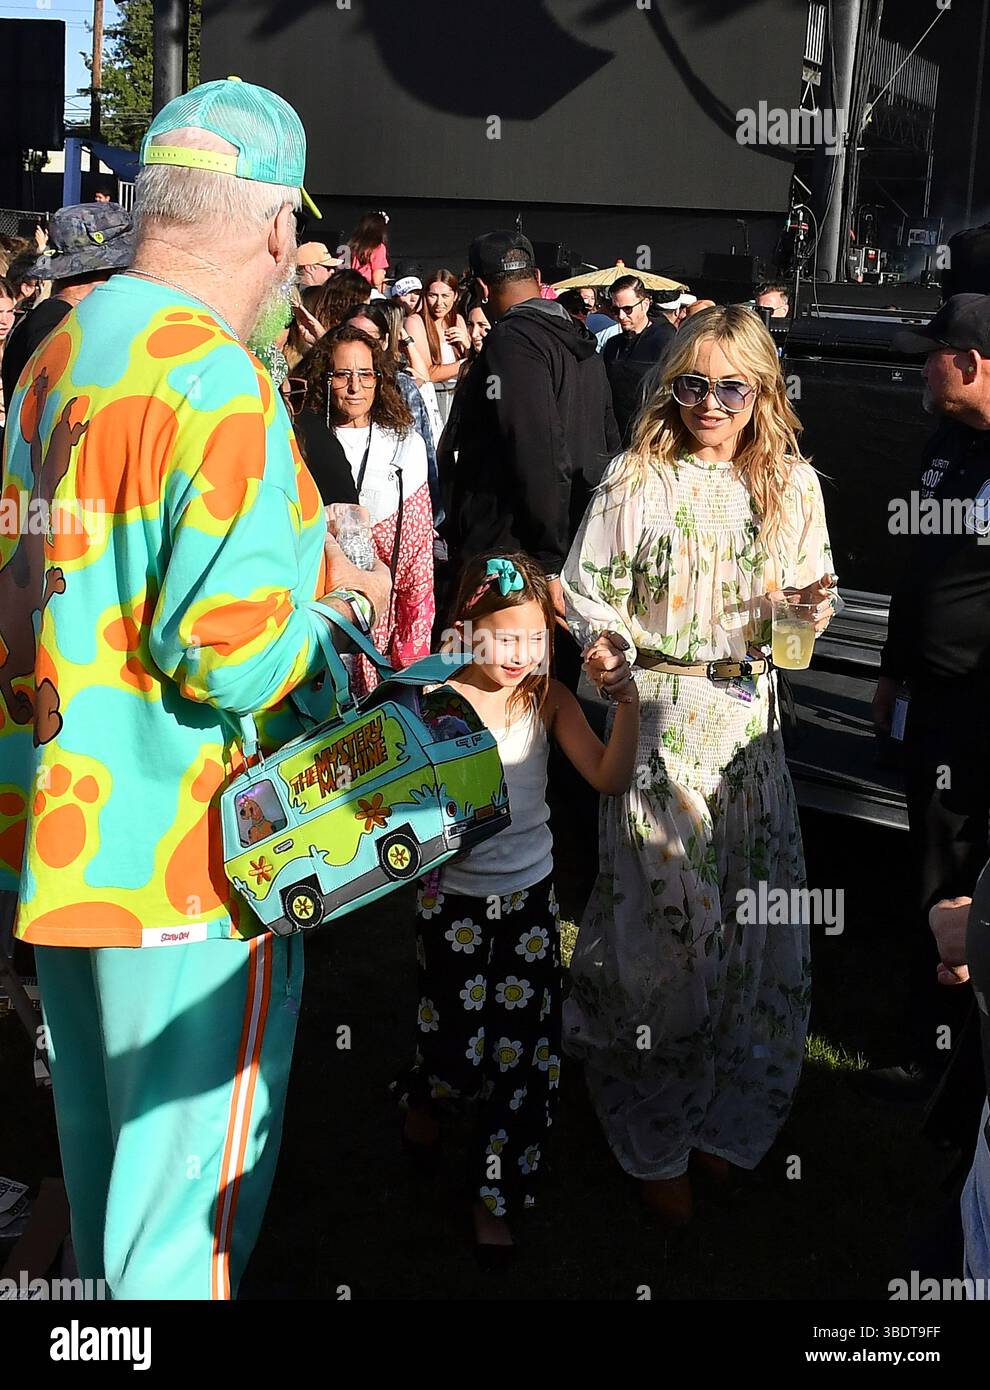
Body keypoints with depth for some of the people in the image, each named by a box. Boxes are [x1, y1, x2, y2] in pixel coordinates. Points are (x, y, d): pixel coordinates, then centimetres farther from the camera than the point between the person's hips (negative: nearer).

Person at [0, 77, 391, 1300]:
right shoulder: (220, 384, -21)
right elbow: (233, 652, -26)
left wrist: (298, 570, 17)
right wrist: (317, 626, -6)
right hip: (188, 866, -9)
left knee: (98, 1147, 26)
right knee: (190, 1195, 8)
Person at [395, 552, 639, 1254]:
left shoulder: (548, 699, -7)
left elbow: (610, 778, -13)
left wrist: (627, 703, -26)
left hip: (530, 894, 3)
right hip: (454, 898, -2)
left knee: (525, 1050, 6)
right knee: (459, 1042, 6)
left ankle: (494, 1204, 26)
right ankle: (424, 1093, 46)